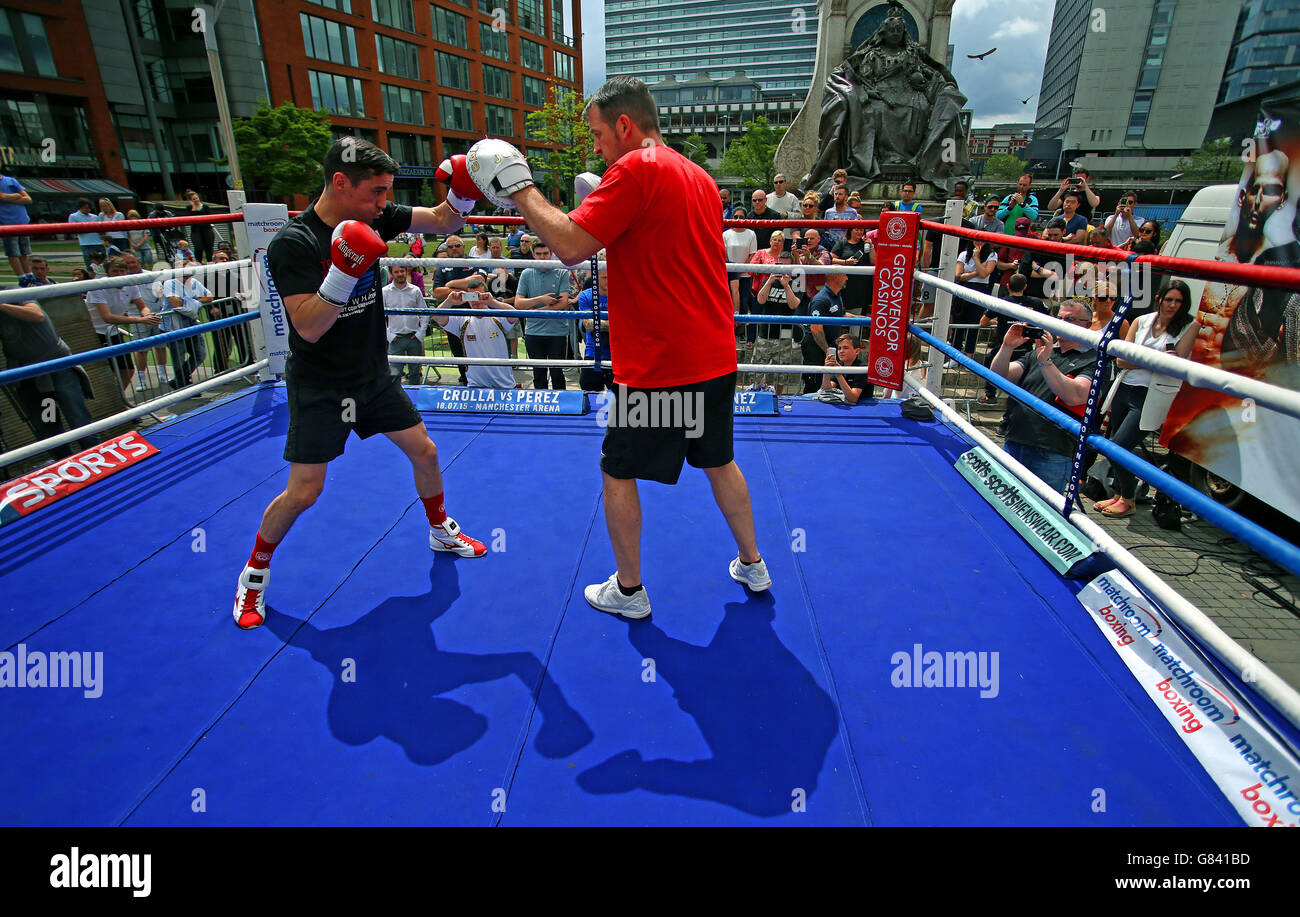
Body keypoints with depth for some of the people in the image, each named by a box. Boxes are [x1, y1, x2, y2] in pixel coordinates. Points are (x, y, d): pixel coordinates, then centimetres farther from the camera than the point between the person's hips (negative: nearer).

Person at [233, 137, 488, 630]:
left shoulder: (374, 216, -6)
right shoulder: (293, 243, -22)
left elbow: (444, 221, -1)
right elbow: (309, 329, -27)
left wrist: (461, 194, -22)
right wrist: (344, 272, -39)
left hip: (373, 375, 6)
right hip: (318, 386, -5)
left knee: (425, 453, 8)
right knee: (303, 491, -5)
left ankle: (441, 530, 34)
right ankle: (254, 572, 22)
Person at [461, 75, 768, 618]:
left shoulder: (635, 169, -13)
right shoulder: (698, 176, 14)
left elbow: (570, 246, -20)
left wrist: (520, 187, -7)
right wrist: (606, 227, 19)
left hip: (661, 367, -8)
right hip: (715, 356, 8)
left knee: (617, 472, 9)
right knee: (719, 461, 22)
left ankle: (628, 591, 21)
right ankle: (751, 565, 36)